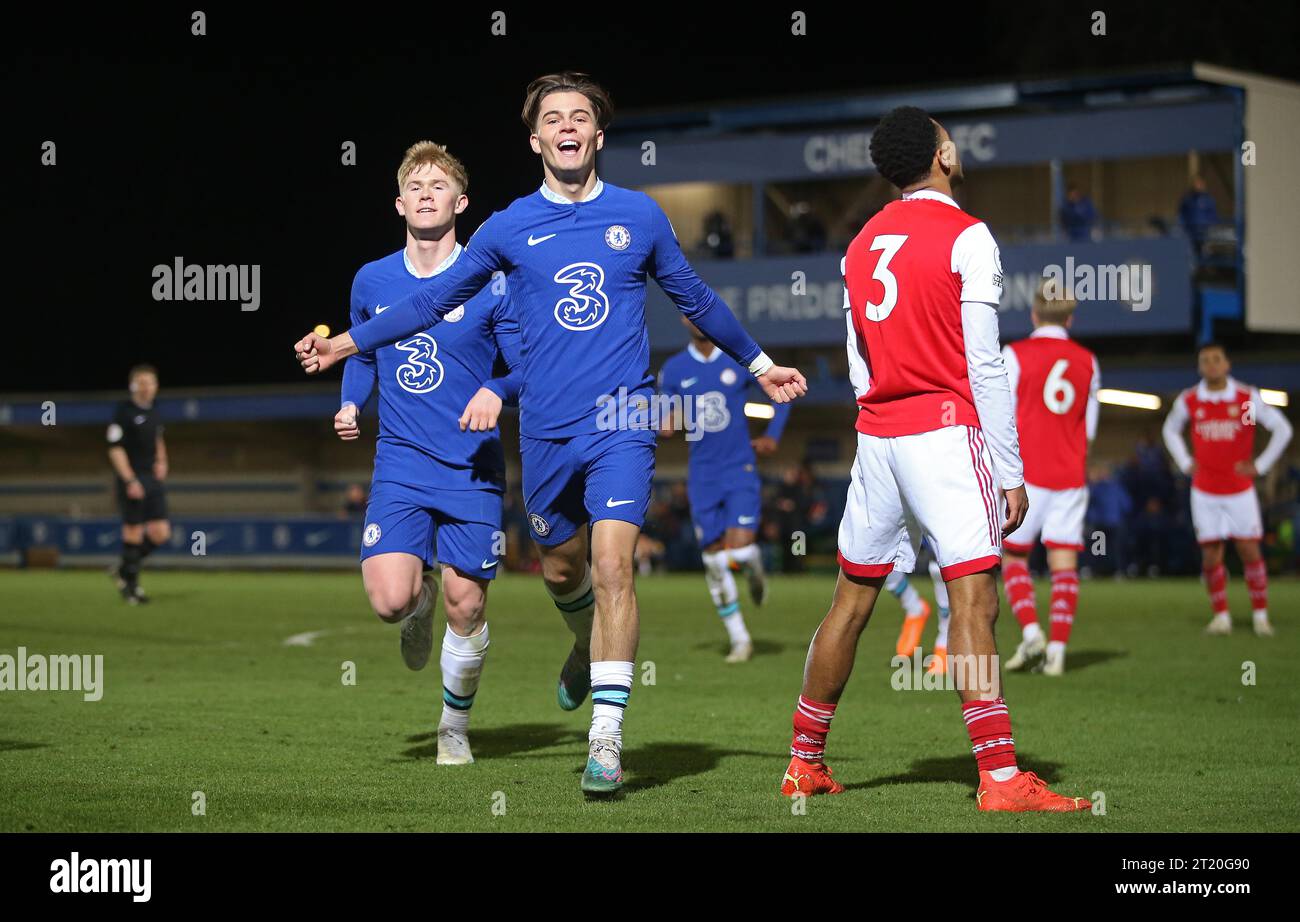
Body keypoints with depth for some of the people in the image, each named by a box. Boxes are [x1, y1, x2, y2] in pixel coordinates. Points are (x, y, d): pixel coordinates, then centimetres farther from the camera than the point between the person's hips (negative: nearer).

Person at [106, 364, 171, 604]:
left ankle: (125, 571, 18)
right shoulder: (124, 411, -9)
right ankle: (130, 585, 11)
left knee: (160, 533, -1)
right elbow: (115, 449, -14)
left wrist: (161, 461, 12)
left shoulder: (153, 412, 13)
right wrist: (130, 481, -20)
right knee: (133, 532, -2)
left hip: (152, 478, 7)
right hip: (131, 479, -7)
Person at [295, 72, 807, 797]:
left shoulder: (640, 216, 5)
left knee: (612, 567, -16)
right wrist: (345, 343, 7)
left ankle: (607, 737, -16)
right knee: (561, 569, 15)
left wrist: (761, 364, 26)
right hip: (546, 430, 2)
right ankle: (588, 649, 49)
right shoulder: (510, 228, 5)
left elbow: (695, 298, 19)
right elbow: (434, 301, 12)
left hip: (620, 421, -2)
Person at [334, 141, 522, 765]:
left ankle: (455, 725, 24)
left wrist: (497, 392, -19)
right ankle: (423, 598, 22)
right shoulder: (372, 281, 7)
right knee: (390, 601, -17)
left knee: (466, 608, 0)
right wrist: (351, 403, 6)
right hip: (400, 465, 1)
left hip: (472, 471, -1)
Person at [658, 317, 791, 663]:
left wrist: (772, 436, -1)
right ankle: (739, 640, 14)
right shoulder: (673, 369, 2)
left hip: (740, 471, -2)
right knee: (714, 560, 2)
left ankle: (755, 570, 20)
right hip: (702, 477, 2)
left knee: (740, 551, -18)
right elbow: (664, 422, 11)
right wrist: (665, 426, -13)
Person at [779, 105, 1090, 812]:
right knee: (973, 603, -11)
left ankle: (804, 765, 20)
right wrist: (1010, 472, -7)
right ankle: (1000, 779, -16)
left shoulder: (860, 245, 12)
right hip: (946, 432, -7)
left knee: (851, 601, 14)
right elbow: (984, 368, -10)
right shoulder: (967, 238, -7)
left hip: (876, 436, 7)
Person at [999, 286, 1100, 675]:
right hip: (1071, 478, 3)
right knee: (1064, 564, 2)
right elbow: (1089, 428, 14)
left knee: (1013, 557, 8)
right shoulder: (1087, 361, 9)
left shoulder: (1015, 355, -4)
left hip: (1026, 476, -3)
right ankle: (1057, 650, -7)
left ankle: (1030, 631, -11)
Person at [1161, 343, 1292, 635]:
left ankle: (1260, 615, 6)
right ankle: (1220, 616, 9)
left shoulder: (1248, 398, -7)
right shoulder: (1188, 401, 0)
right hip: (1205, 492, 2)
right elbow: (1170, 430, 20)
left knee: (1250, 551, -4)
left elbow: (1282, 429, 1)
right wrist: (1185, 463, 8)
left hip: (1240, 490, -1)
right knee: (1211, 555, -1)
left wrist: (1260, 465, -4)